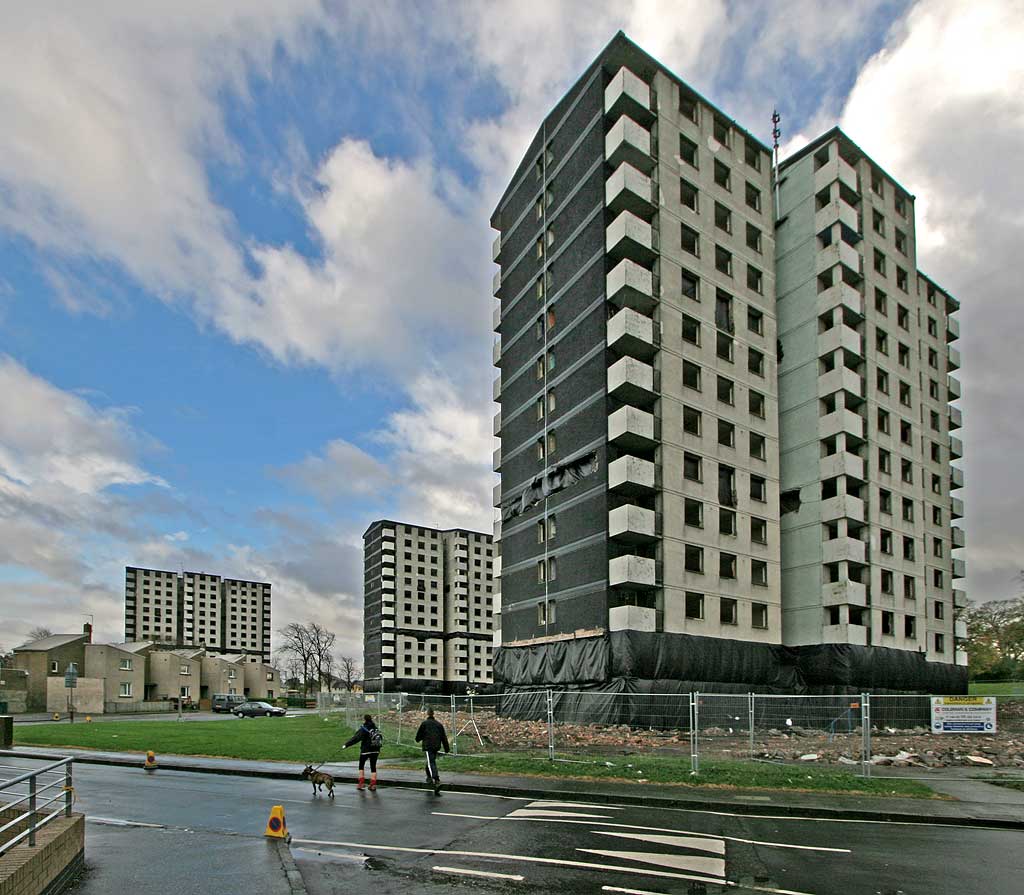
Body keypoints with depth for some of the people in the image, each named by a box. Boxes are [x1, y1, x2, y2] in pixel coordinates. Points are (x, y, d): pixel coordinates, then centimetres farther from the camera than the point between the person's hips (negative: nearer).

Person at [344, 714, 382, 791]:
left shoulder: (364, 729, -14)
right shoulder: (375, 728, 5)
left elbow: (356, 738, -18)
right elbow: (380, 738, 10)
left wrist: (346, 745, -14)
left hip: (366, 750, -5)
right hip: (375, 750, 5)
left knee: (361, 766, 14)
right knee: (373, 767, 10)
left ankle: (362, 783, 13)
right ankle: (373, 785, 8)